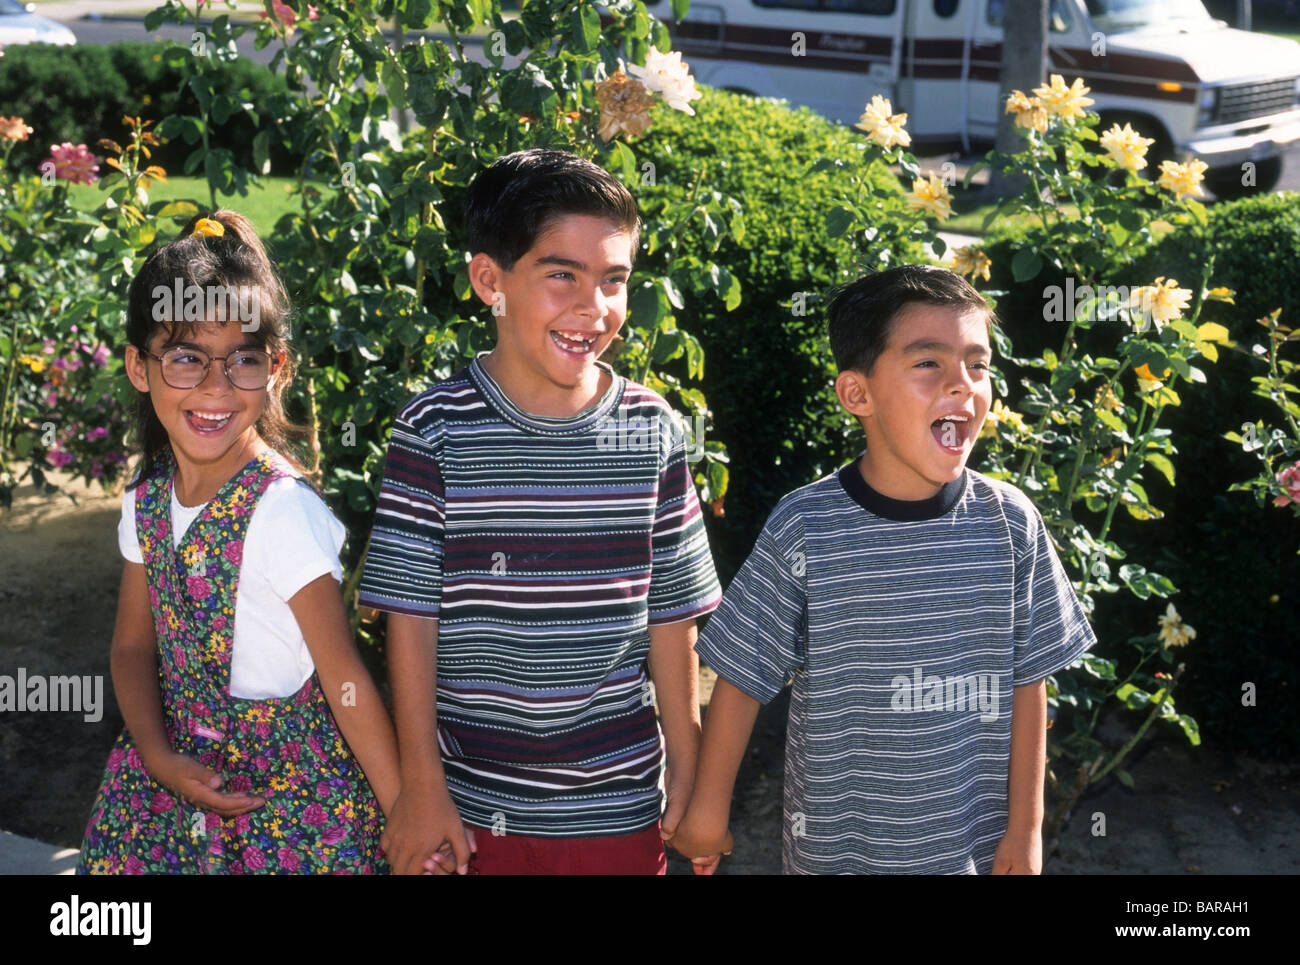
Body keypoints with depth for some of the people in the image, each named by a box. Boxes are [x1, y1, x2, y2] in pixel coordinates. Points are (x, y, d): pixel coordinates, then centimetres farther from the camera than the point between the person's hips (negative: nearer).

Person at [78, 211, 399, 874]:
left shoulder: (282, 509, -21)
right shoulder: (147, 502, 0)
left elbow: (345, 678, -19)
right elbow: (134, 646, 9)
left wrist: (409, 820, -18)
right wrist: (160, 758, -7)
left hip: (291, 806, -6)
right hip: (181, 779, 6)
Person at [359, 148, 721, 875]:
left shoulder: (652, 432, -3)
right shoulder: (435, 430, -10)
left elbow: (670, 618, 2)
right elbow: (411, 616, -7)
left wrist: (689, 774, 5)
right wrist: (422, 787, -6)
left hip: (617, 806, 2)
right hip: (472, 806, -1)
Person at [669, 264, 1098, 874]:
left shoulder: (1011, 524, -8)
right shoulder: (804, 528, -15)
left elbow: (1027, 682, 0)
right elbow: (742, 678, -6)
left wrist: (1025, 826, 3)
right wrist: (707, 813, -1)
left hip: (973, 844, 2)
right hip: (834, 844, -2)